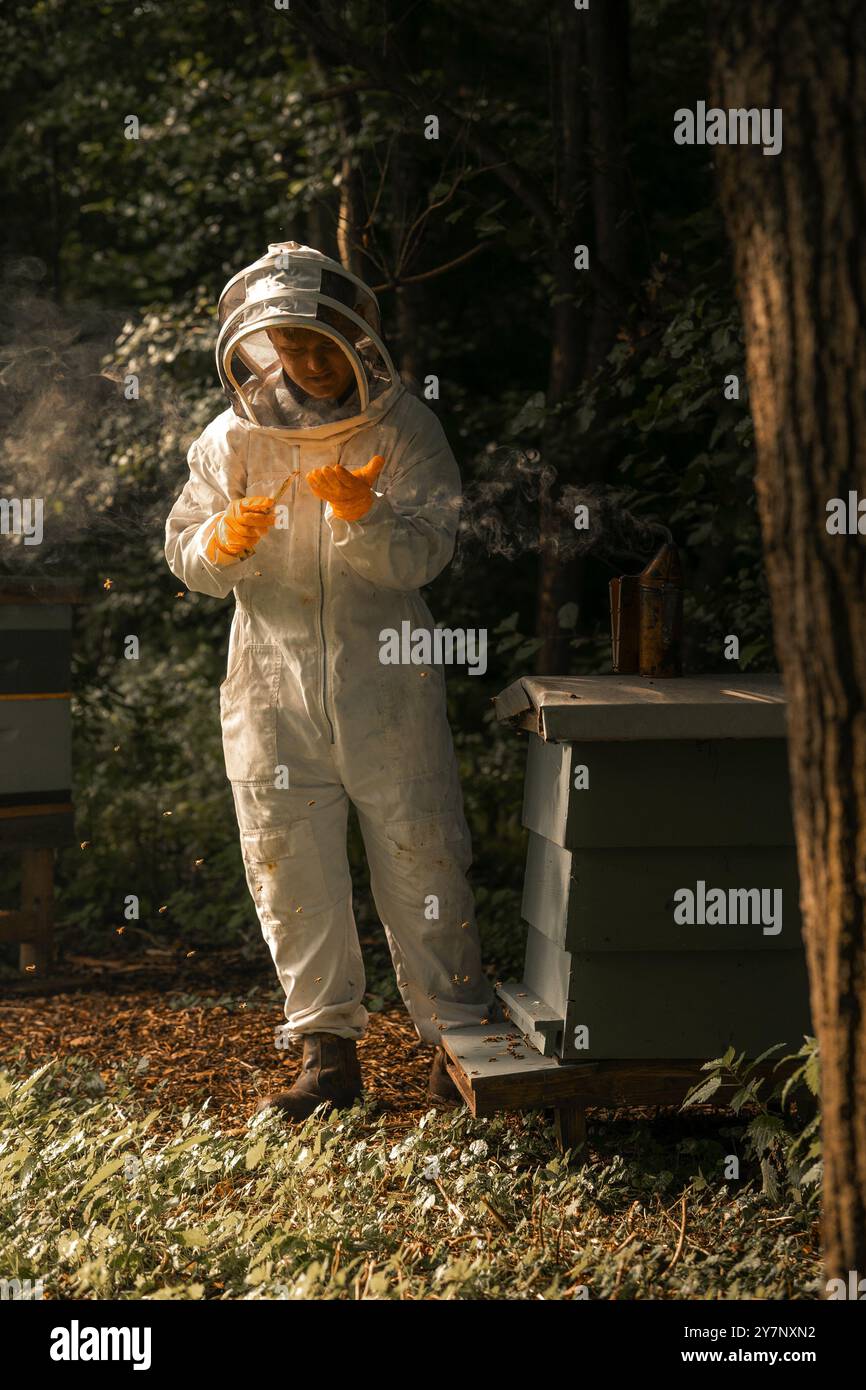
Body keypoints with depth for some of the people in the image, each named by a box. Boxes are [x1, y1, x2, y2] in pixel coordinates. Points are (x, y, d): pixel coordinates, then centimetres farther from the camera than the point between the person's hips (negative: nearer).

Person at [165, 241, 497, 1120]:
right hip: (274, 682, 2)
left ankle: (458, 1039, 11)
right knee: (290, 867, 4)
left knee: (419, 858, 0)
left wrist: (364, 518, -28)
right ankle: (327, 1050, 13)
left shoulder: (403, 429, -2)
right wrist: (223, 540, -18)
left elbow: (422, 556, -9)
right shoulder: (233, 437, 4)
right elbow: (187, 561, 4)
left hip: (385, 683, -2)